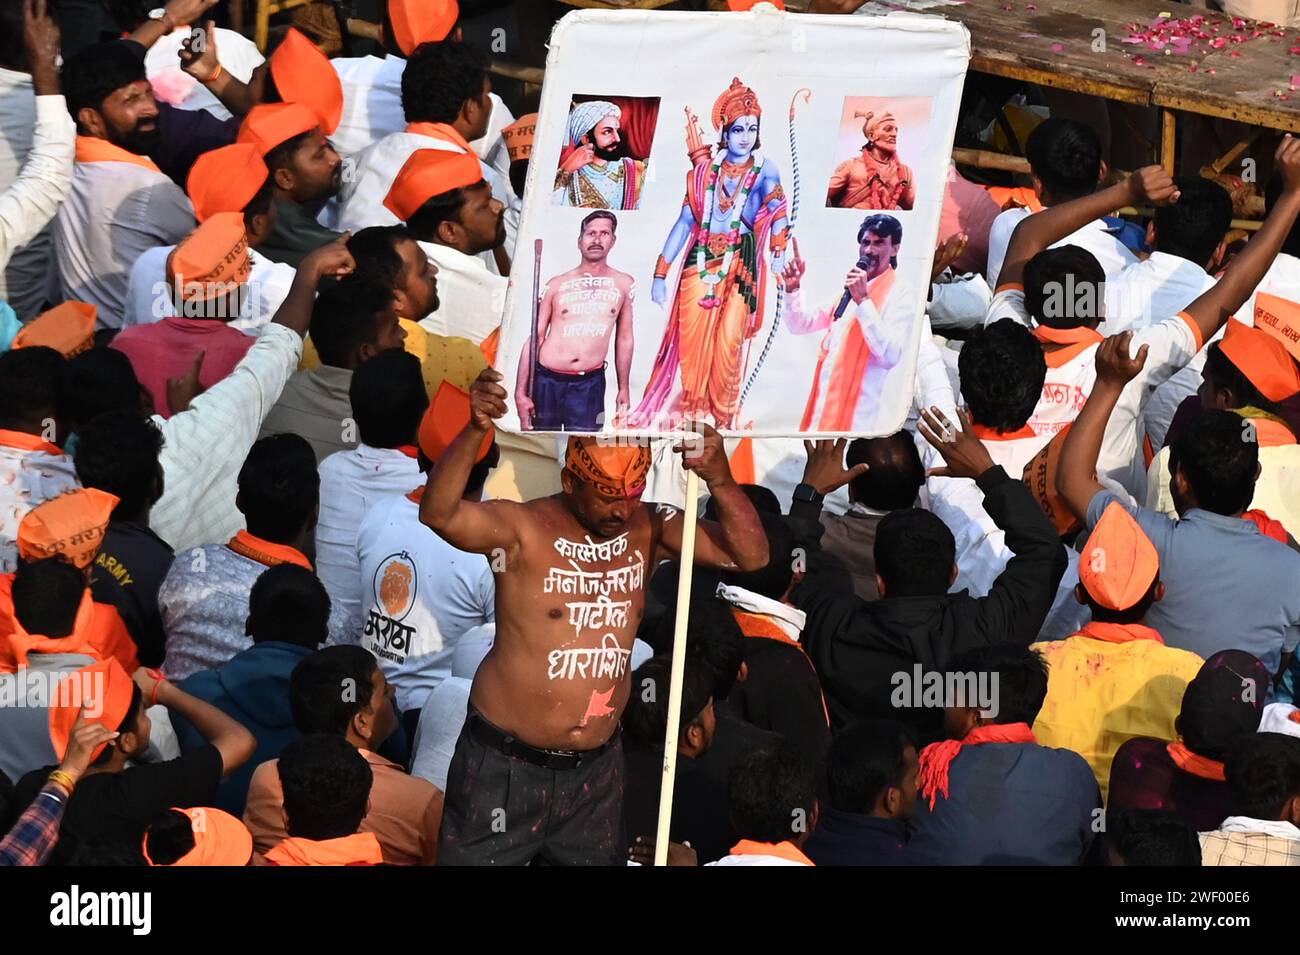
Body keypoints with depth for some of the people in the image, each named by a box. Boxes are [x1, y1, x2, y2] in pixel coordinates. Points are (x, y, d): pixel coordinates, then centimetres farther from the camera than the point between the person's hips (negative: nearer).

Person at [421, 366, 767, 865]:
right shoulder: (523, 530, -13)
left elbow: (750, 555, -7)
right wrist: (475, 431, -44)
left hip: (595, 769, 4)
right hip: (505, 765, -4)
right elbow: (439, 514, -29)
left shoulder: (648, 530, 0)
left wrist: (719, 480, -25)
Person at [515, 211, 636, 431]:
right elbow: (534, 339, 3)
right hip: (548, 380, 0)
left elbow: (624, 339, 14)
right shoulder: (557, 285, 3)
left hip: (590, 383, 0)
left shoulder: (623, 285, 6)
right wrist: (520, 393, -3)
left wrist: (623, 390, 16)